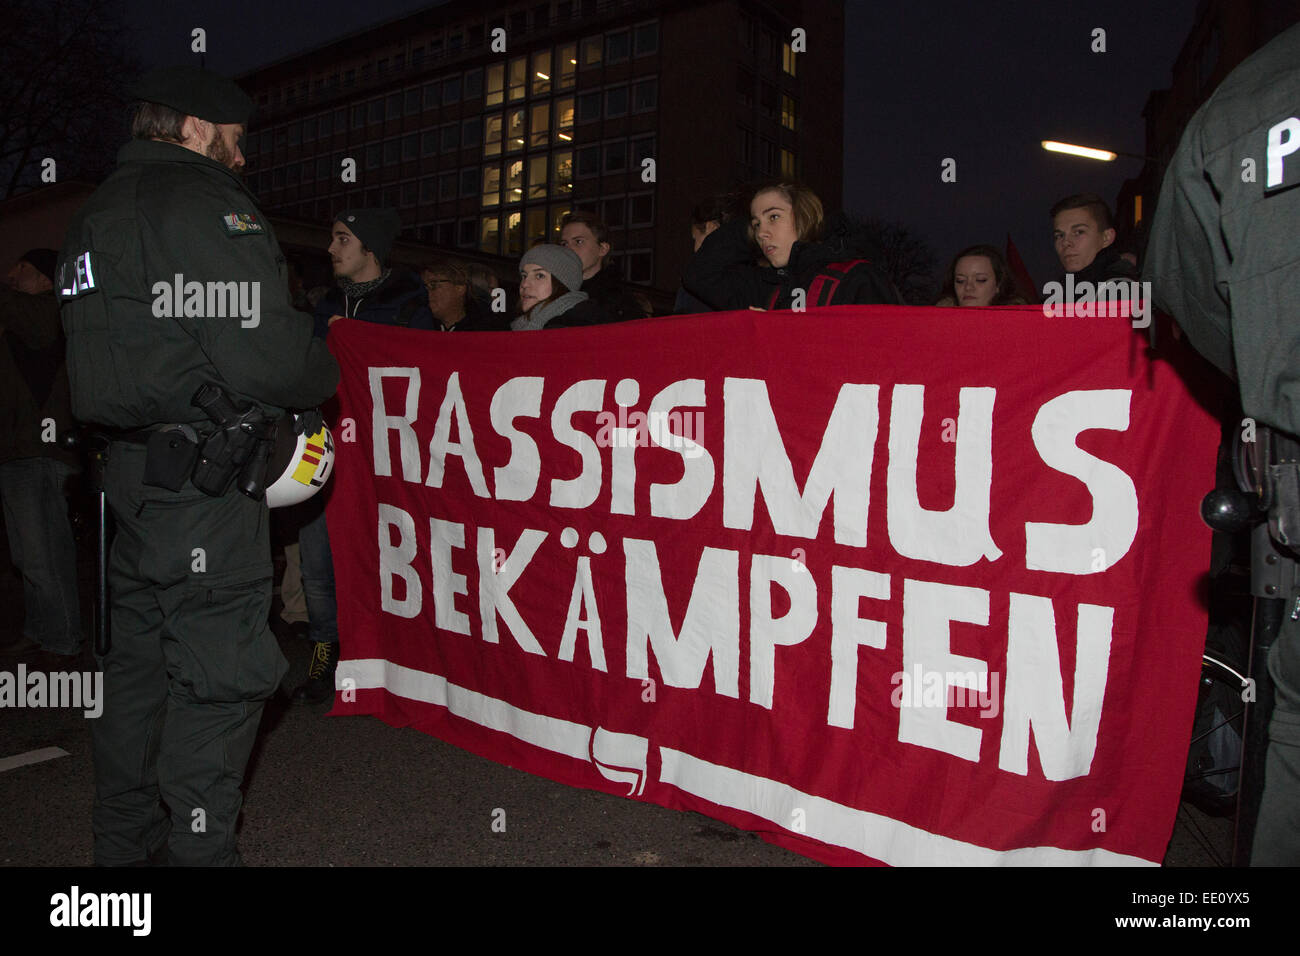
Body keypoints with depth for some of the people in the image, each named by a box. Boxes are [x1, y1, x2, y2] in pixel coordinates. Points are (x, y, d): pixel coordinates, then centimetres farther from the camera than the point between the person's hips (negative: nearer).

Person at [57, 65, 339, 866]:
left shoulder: (97, 213, 19)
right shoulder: (207, 204, -11)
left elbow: (115, 355, 19)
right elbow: (264, 356, -21)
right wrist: (325, 378, -2)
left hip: (133, 467, 10)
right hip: (206, 482, -10)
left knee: (142, 657, 18)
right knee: (223, 671, -3)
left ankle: (125, 839, 32)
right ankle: (200, 847, 6)